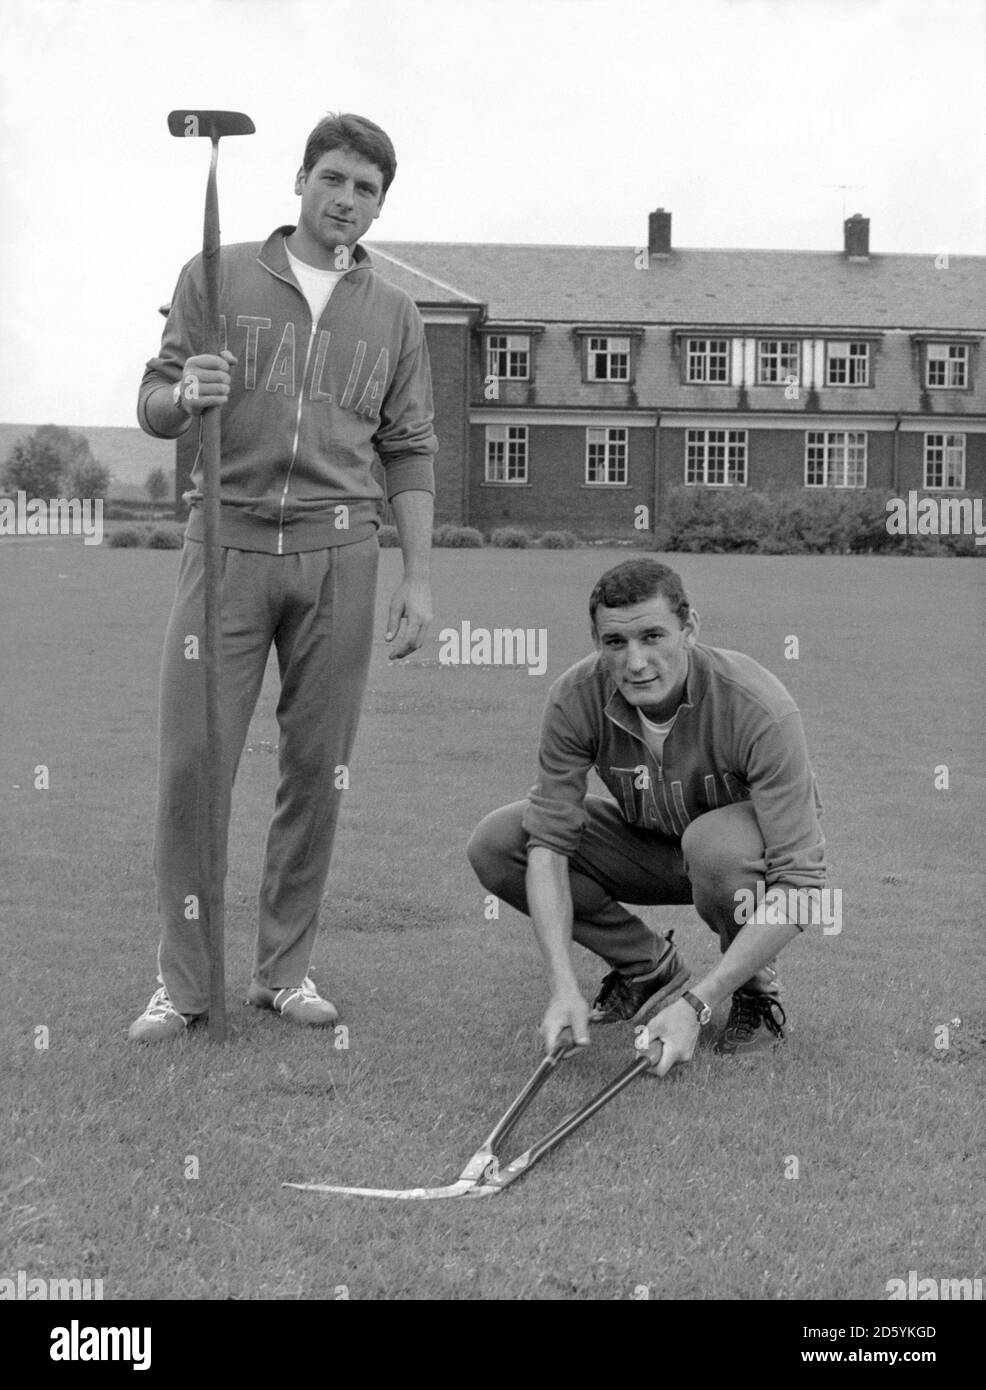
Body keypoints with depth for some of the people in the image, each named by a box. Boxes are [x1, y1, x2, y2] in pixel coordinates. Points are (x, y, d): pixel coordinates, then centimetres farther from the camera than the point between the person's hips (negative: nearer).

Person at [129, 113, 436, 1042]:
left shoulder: (394, 318, 14)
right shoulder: (217, 278, 9)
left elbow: (410, 453, 12)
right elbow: (152, 406, 8)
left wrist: (418, 576, 3)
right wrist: (185, 394, -16)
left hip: (337, 553, 2)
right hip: (228, 538, -1)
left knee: (316, 767, 3)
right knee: (192, 760, -5)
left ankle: (285, 970, 15)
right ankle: (183, 982, 5)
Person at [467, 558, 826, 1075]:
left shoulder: (760, 710, -34)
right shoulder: (576, 697, -24)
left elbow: (799, 879, -35)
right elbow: (548, 841, -23)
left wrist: (696, 1006, -41)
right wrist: (564, 988, -37)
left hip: (758, 858, -4)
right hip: (651, 845, 4)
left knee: (715, 842, -40)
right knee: (493, 844, -16)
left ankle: (757, 992, -9)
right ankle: (649, 969, 2)